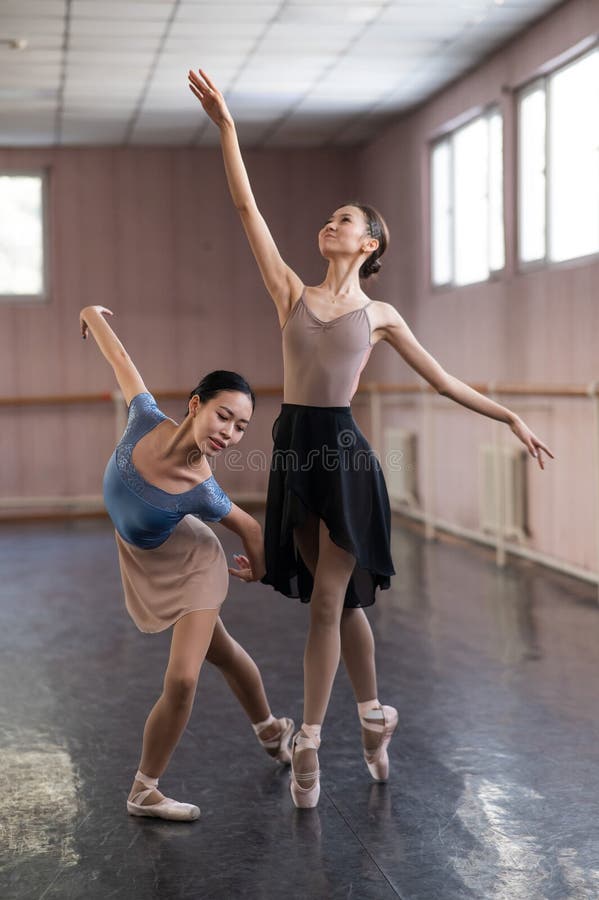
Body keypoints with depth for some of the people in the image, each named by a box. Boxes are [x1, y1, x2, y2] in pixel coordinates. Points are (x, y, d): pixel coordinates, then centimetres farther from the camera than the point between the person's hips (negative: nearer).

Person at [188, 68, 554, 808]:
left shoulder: (380, 315, 6)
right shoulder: (293, 294, 8)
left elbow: (443, 380, 13)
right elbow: (247, 208, 3)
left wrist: (512, 419, 12)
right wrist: (225, 127, -1)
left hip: (344, 455, -2)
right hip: (294, 455, 2)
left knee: (327, 603, -3)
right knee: (341, 599, 11)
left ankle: (308, 743, 5)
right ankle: (373, 715, 27)